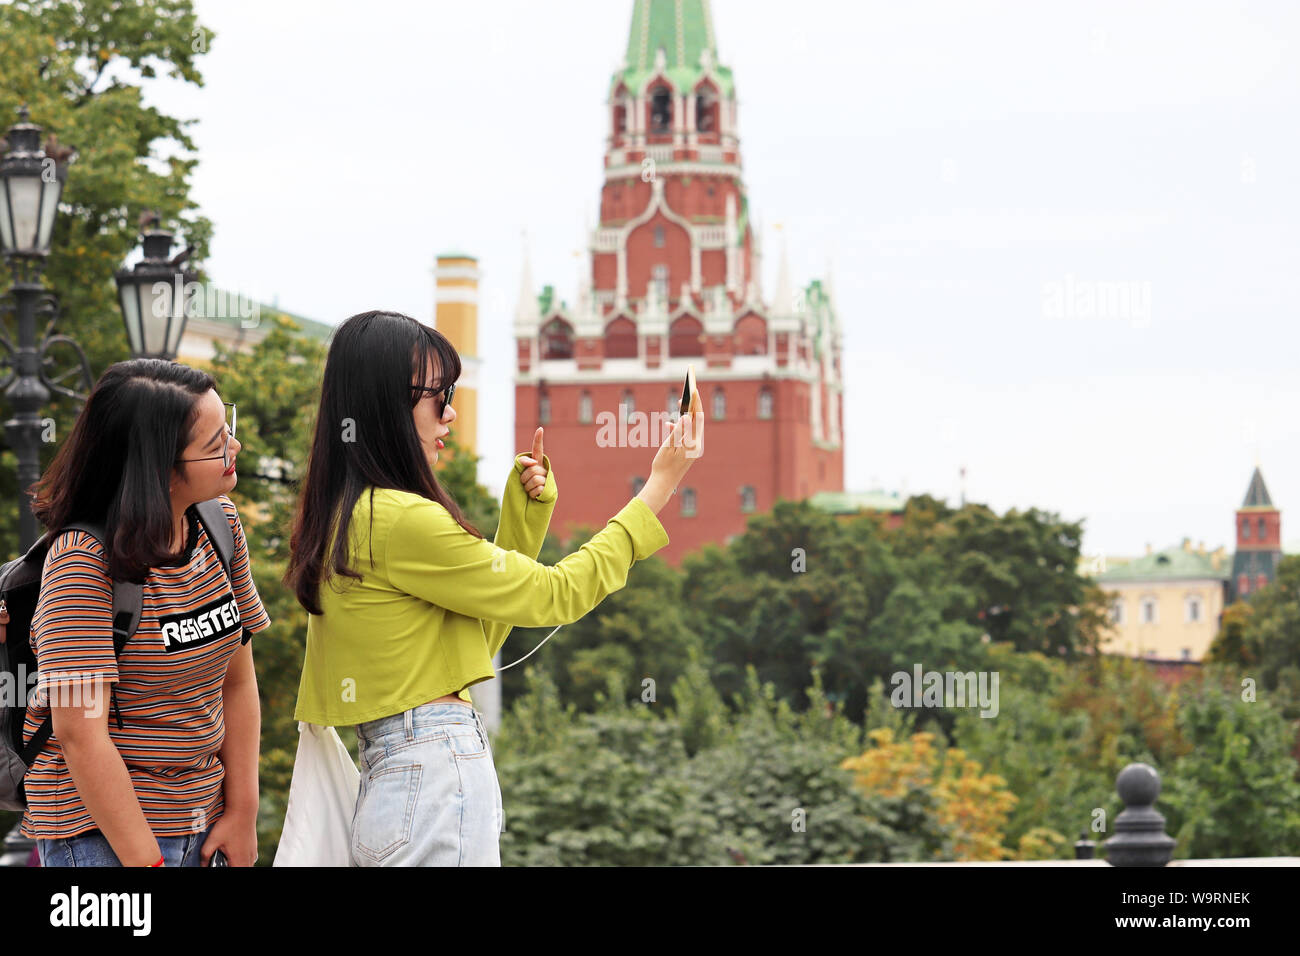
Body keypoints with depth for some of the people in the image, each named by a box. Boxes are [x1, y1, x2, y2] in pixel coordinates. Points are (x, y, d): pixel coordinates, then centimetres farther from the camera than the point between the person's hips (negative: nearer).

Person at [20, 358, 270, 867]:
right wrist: (146, 861, -20)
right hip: (98, 833, -6)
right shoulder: (82, 562, -19)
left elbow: (237, 680, 6)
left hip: (201, 822, 6)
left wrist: (242, 812, 2)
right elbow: (81, 735, -21)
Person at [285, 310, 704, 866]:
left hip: (386, 773, 10)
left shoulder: (342, 519, 14)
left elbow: (482, 630, 19)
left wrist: (527, 504, 12)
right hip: (437, 774, -10)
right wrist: (661, 485, -1)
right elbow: (556, 595, -8)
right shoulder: (399, 520, -16)